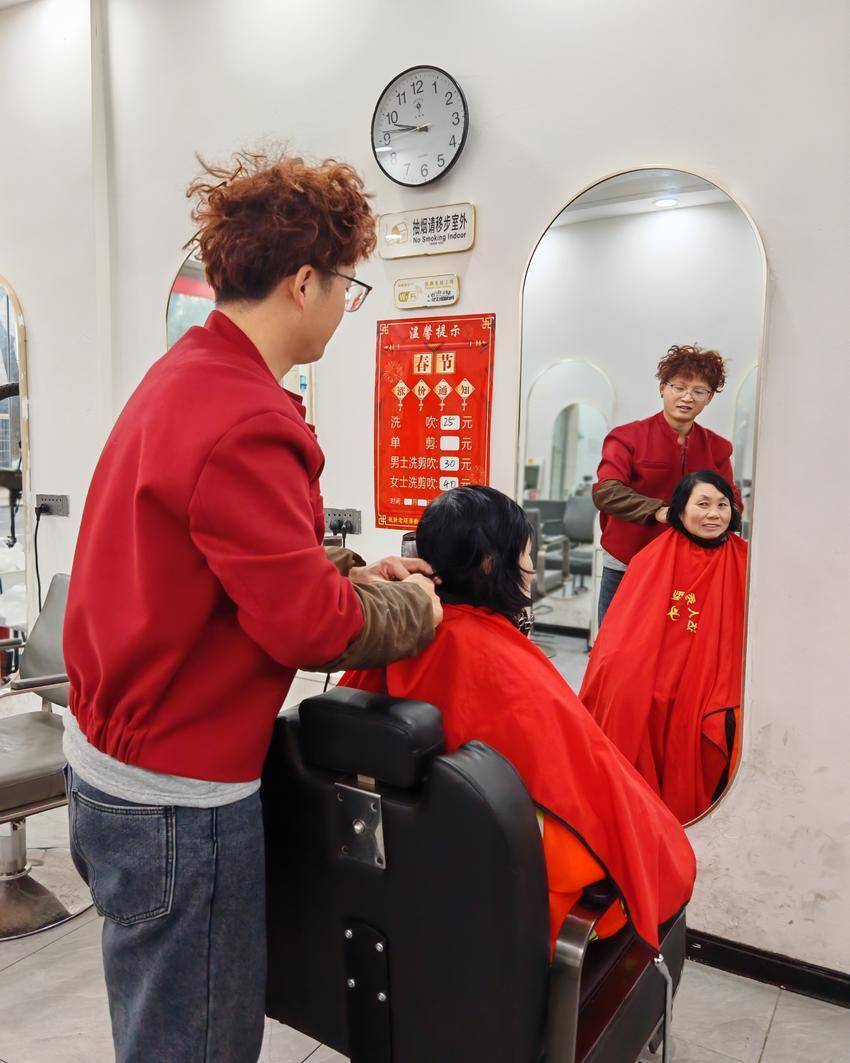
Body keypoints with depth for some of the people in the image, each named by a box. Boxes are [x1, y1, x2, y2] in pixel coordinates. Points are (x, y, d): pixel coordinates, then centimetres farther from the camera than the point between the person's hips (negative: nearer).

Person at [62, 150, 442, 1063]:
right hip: (175, 794, -9)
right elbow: (310, 627, -23)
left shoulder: (187, 373, 8)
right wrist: (410, 609, -5)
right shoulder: (241, 420, -24)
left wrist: (351, 572, 9)